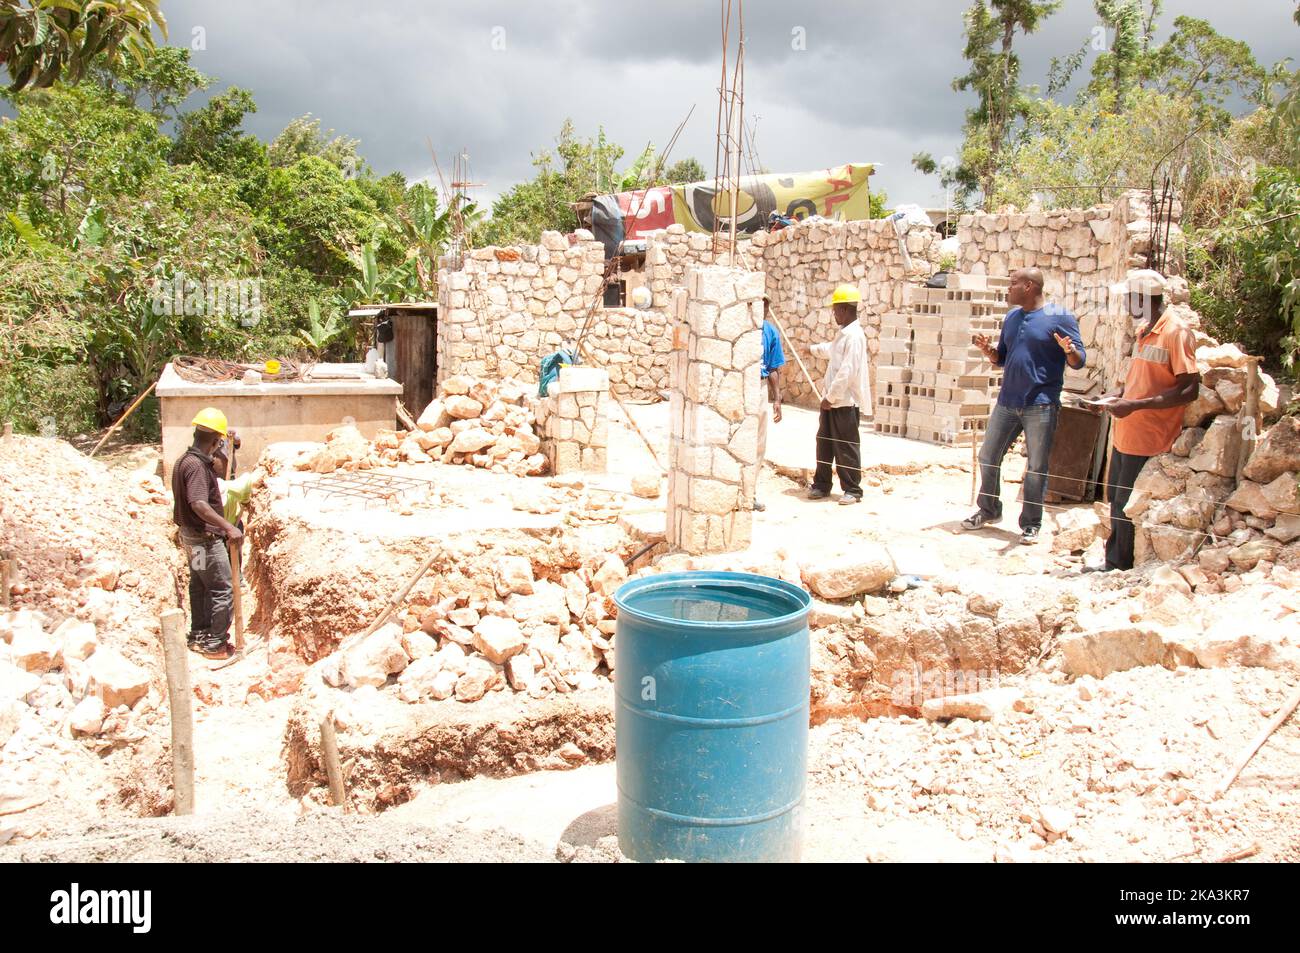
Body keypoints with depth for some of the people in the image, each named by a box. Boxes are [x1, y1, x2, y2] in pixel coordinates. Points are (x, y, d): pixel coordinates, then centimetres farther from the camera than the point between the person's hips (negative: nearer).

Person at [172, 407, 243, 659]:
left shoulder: (184, 460, 7)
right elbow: (199, 504, -37)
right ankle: (215, 644, 2)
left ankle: (199, 635, 31)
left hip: (192, 534, 10)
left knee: (199, 586, 20)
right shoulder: (197, 465, -24)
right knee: (223, 590, -3)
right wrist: (229, 527, -44)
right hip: (205, 537, -10)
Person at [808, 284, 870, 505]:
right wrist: (813, 349, 55)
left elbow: (847, 372, -24)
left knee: (846, 446, -2)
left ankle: (853, 490, 6)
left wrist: (831, 396, -20)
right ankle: (821, 485, 23)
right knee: (824, 442, 13)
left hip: (845, 402, -10)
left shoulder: (854, 336, -18)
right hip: (832, 400, 10)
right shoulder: (843, 334, 14)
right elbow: (831, 350, 38)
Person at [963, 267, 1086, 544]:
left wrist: (1070, 351, -30)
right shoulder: (1012, 317, 12)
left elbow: (1079, 361, -8)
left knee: (1036, 468, 1)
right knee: (988, 457, 11)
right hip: (1007, 403, 6)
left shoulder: (1060, 316, -6)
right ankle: (989, 510, 28)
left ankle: (1031, 524, 12)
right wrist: (988, 350, -2)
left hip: (1041, 406, -6)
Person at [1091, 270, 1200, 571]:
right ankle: (1114, 563, 31)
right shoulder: (1144, 331, 13)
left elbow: (1189, 390, -20)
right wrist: (1118, 395, 7)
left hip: (1147, 439, -9)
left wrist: (1135, 405, -24)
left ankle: (1118, 567, 11)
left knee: (1126, 506, -2)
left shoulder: (1176, 333, -15)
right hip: (1125, 433, 9)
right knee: (1116, 499, 18)